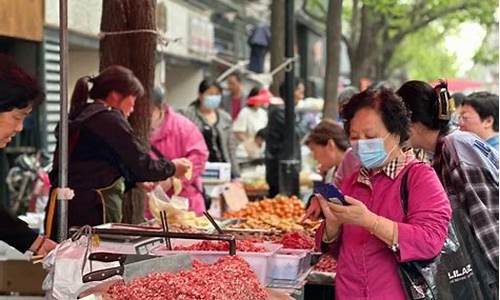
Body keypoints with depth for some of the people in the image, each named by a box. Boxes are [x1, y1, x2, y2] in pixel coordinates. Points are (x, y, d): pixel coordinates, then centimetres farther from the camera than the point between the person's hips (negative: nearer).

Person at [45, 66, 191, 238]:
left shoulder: (78, 117, 19)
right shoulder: (109, 118, -9)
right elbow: (142, 164, -9)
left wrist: (136, 181, 26)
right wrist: (172, 168, 10)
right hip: (90, 210, -9)